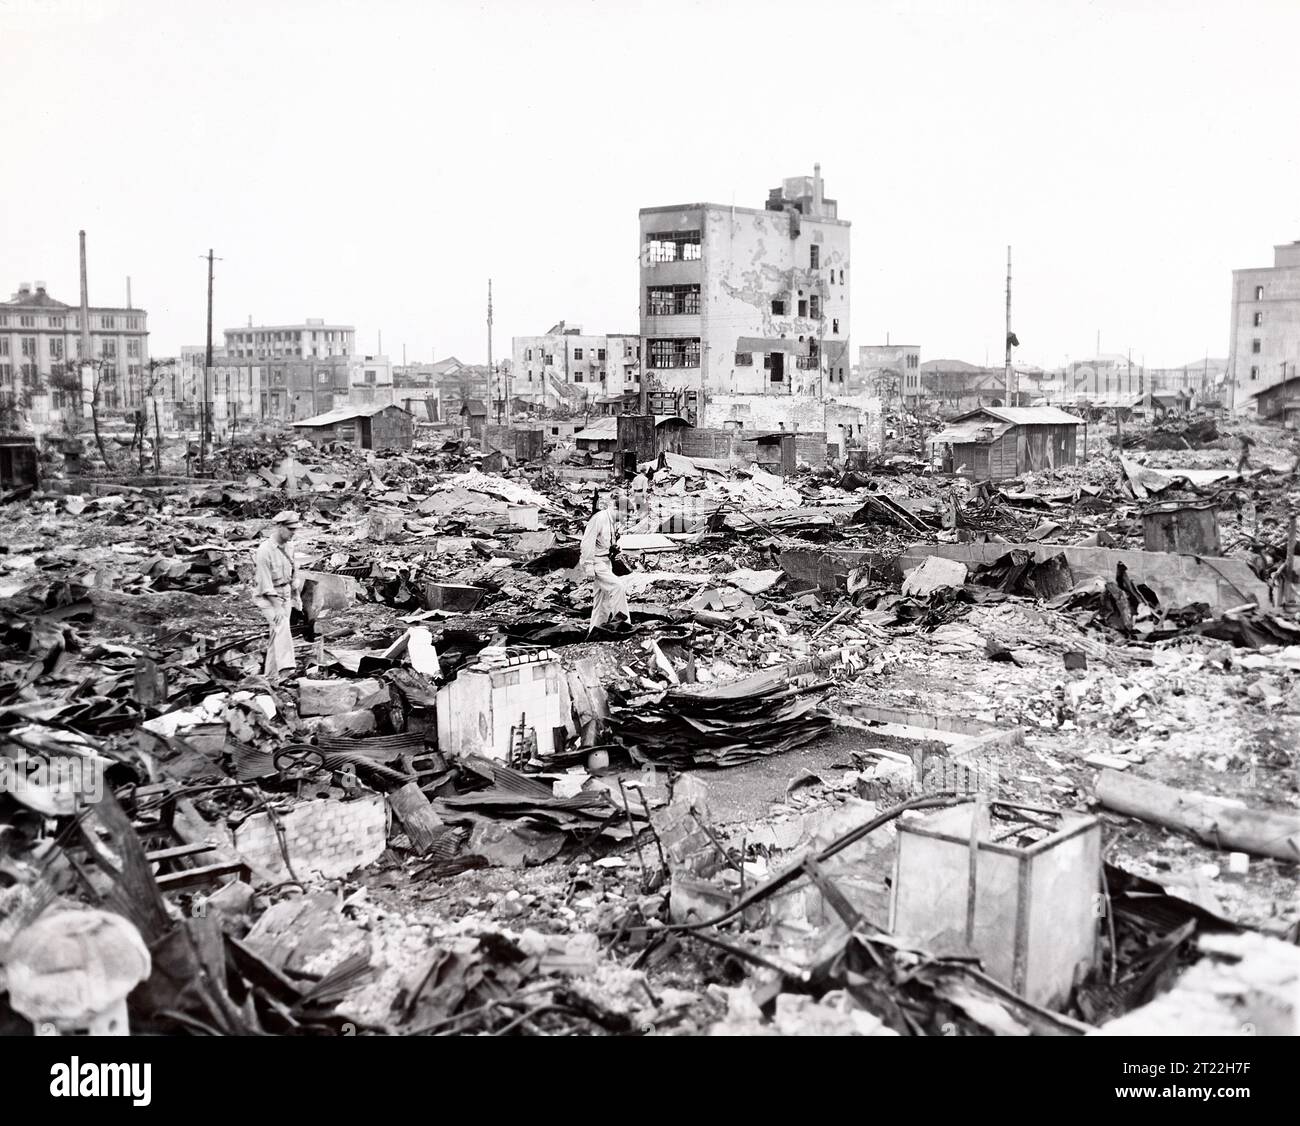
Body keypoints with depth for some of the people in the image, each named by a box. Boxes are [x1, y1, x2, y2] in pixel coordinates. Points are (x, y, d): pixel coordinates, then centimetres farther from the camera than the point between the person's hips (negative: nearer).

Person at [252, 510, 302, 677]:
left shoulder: (287, 548, 5)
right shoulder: (265, 550, -20)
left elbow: (293, 572, 17)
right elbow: (265, 582, -22)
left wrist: (297, 596, 16)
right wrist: (277, 607, -25)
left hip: (285, 594, 7)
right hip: (267, 597, -7)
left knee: (277, 634, 8)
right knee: (282, 627, -26)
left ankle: (270, 675, 16)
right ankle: (286, 669, -39)